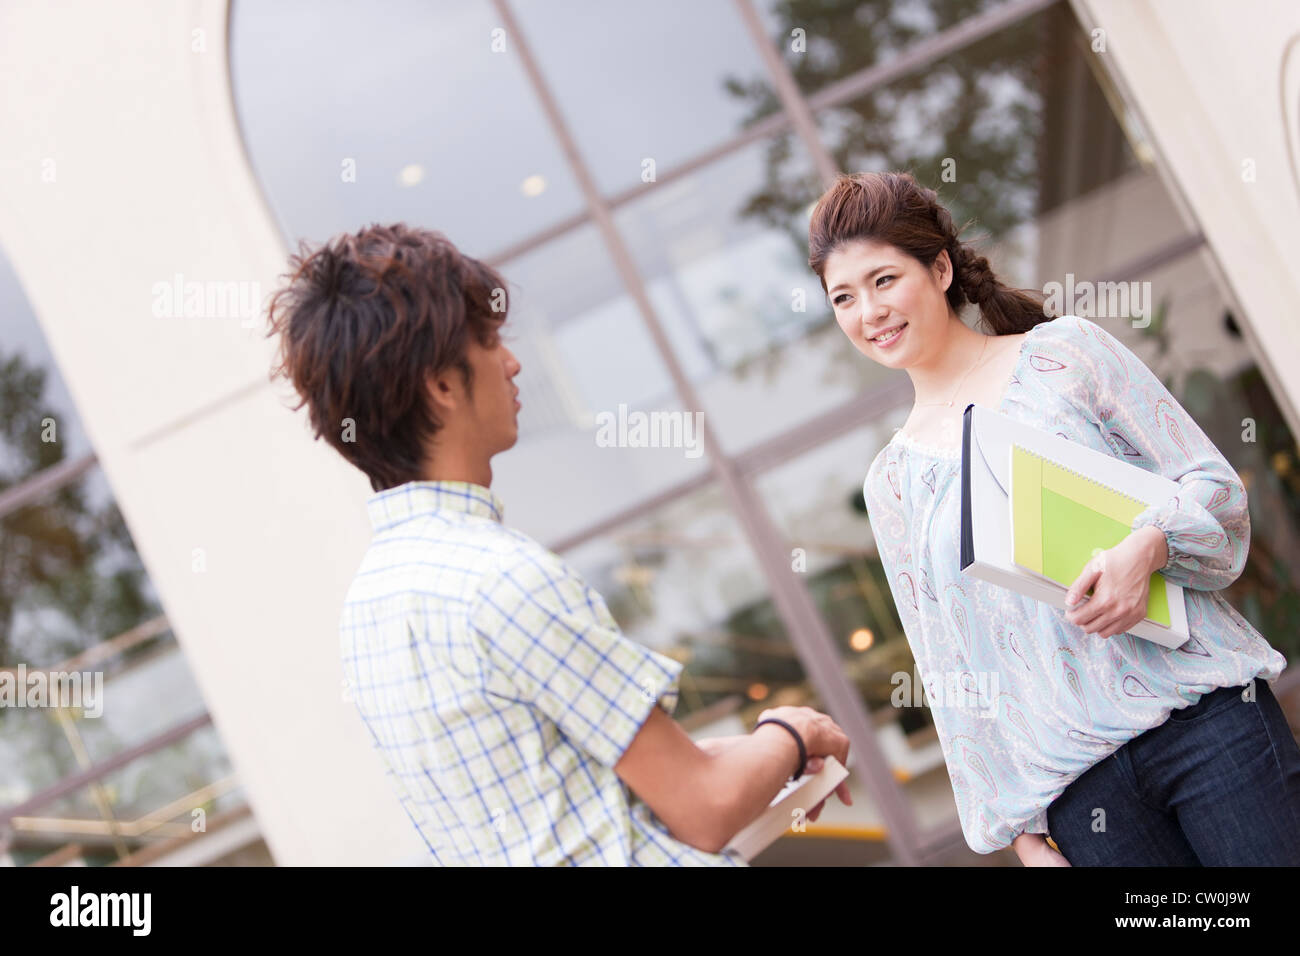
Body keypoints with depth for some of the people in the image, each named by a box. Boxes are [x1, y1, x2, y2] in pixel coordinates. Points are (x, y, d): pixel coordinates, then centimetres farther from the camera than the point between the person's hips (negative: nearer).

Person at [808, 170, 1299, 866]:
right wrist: (1020, 830, 6)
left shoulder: (1064, 350, 4)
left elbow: (1215, 484, 1)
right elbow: (951, 674, 10)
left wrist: (1146, 548, -20)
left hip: (1207, 711, -1)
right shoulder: (892, 482, 10)